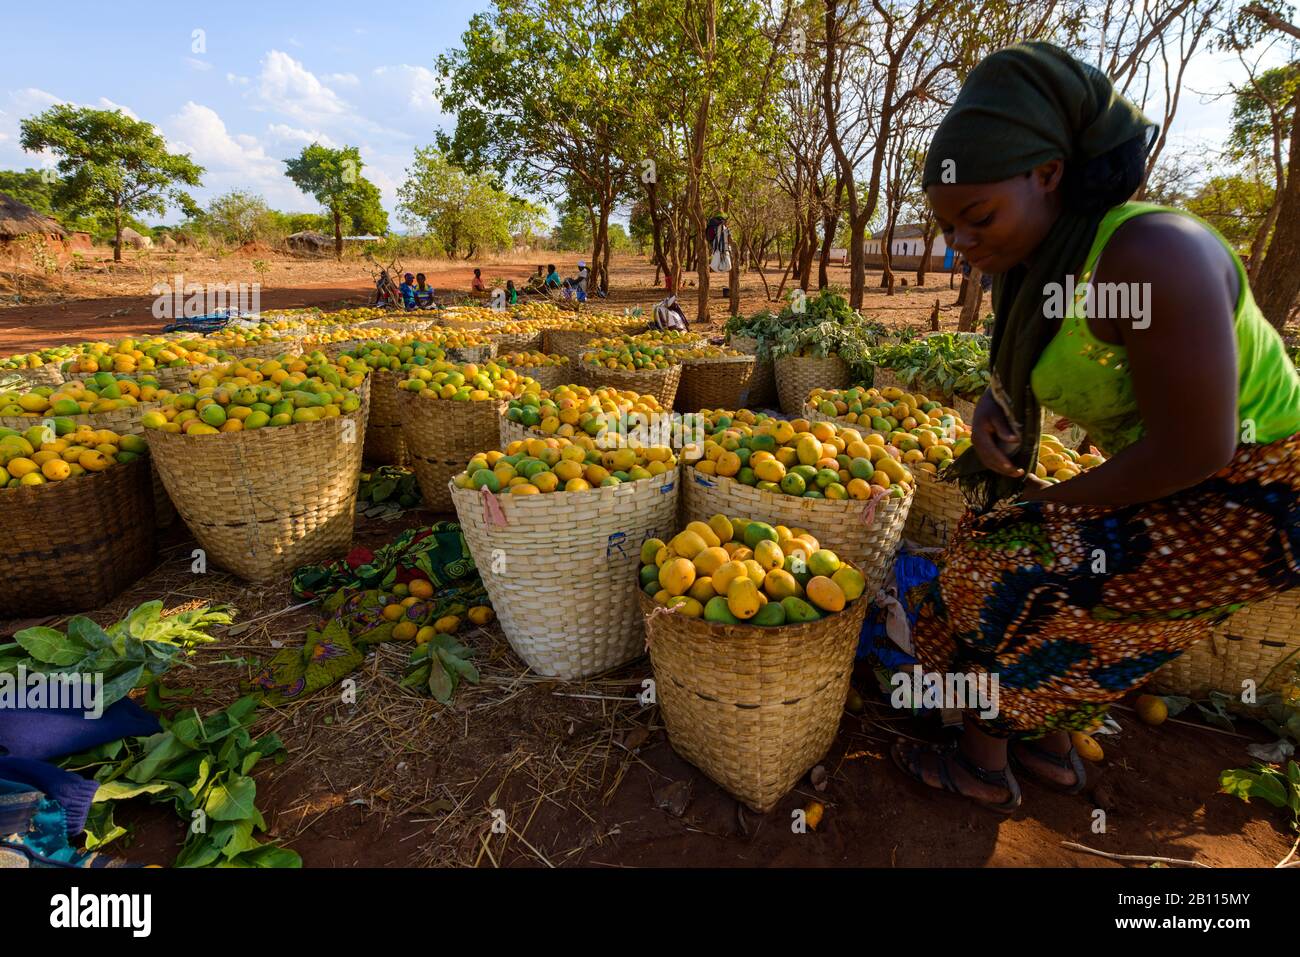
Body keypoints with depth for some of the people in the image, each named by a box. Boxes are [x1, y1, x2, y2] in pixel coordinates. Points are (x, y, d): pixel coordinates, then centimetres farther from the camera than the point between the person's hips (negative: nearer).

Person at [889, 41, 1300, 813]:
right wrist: (991, 407, -8)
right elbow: (1023, 371, 15)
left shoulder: (1149, 252, -29)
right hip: (1175, 481, 8)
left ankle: (983, 765, 14)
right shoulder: (1030, 264, -3)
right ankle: (1053, 749, 32)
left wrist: (1056, 501, -16)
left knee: (1004, 579, -9)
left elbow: (1197, 445, -29)